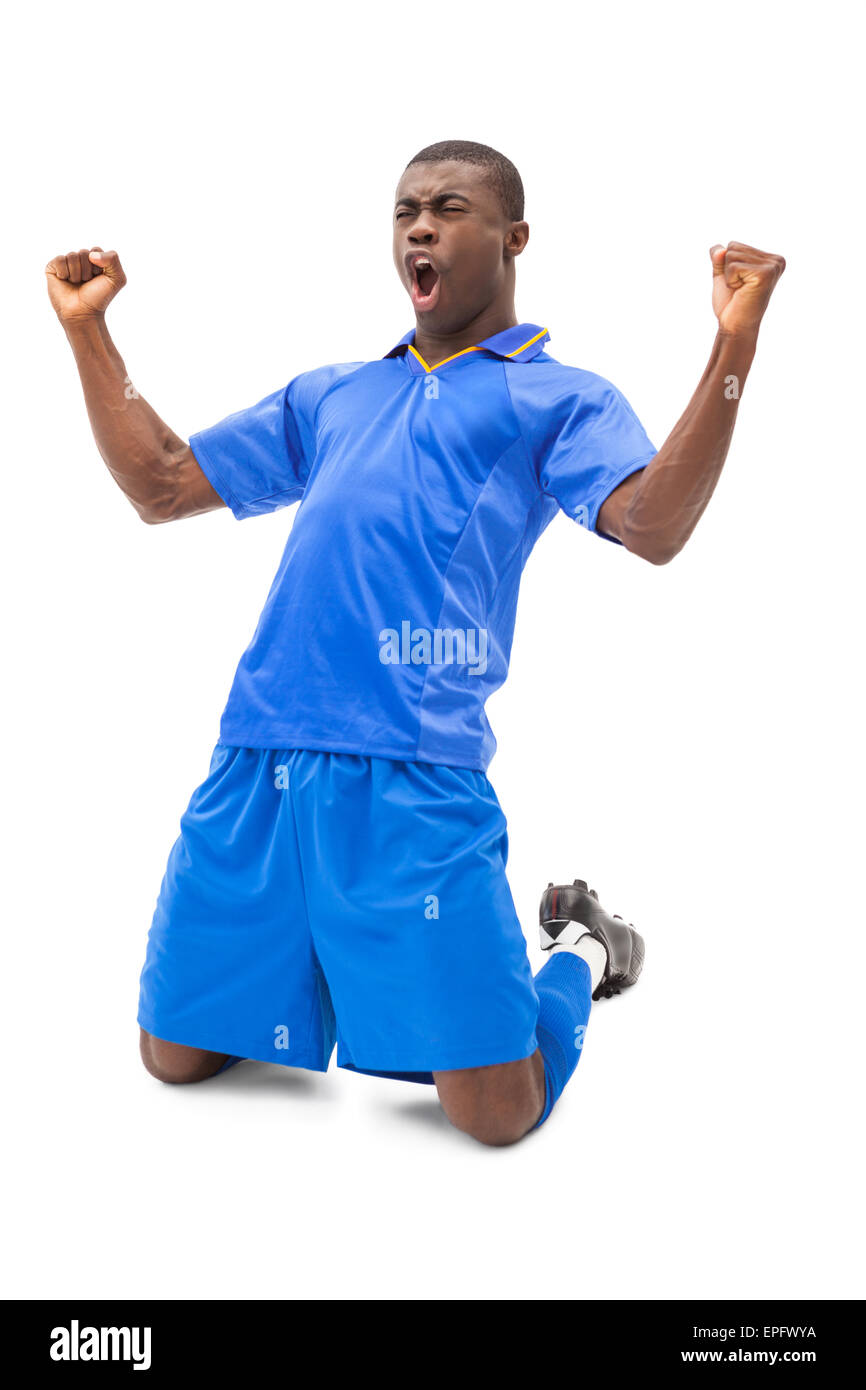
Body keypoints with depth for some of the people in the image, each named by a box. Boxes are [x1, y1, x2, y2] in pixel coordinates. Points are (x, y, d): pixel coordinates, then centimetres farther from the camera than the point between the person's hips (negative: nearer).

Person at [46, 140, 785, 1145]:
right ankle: (316, 968, 39)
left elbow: (654, 528, -10)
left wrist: (735, 347, -19)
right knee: (176, 1055, 13)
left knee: (497, 1108, -6)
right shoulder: (328, 395, 23)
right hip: (254, 759, 5)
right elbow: (160, 488, 23)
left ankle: (579, 956, 25)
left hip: (413, 771, -5)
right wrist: (88, 329, 20)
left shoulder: (561, 398, 9)